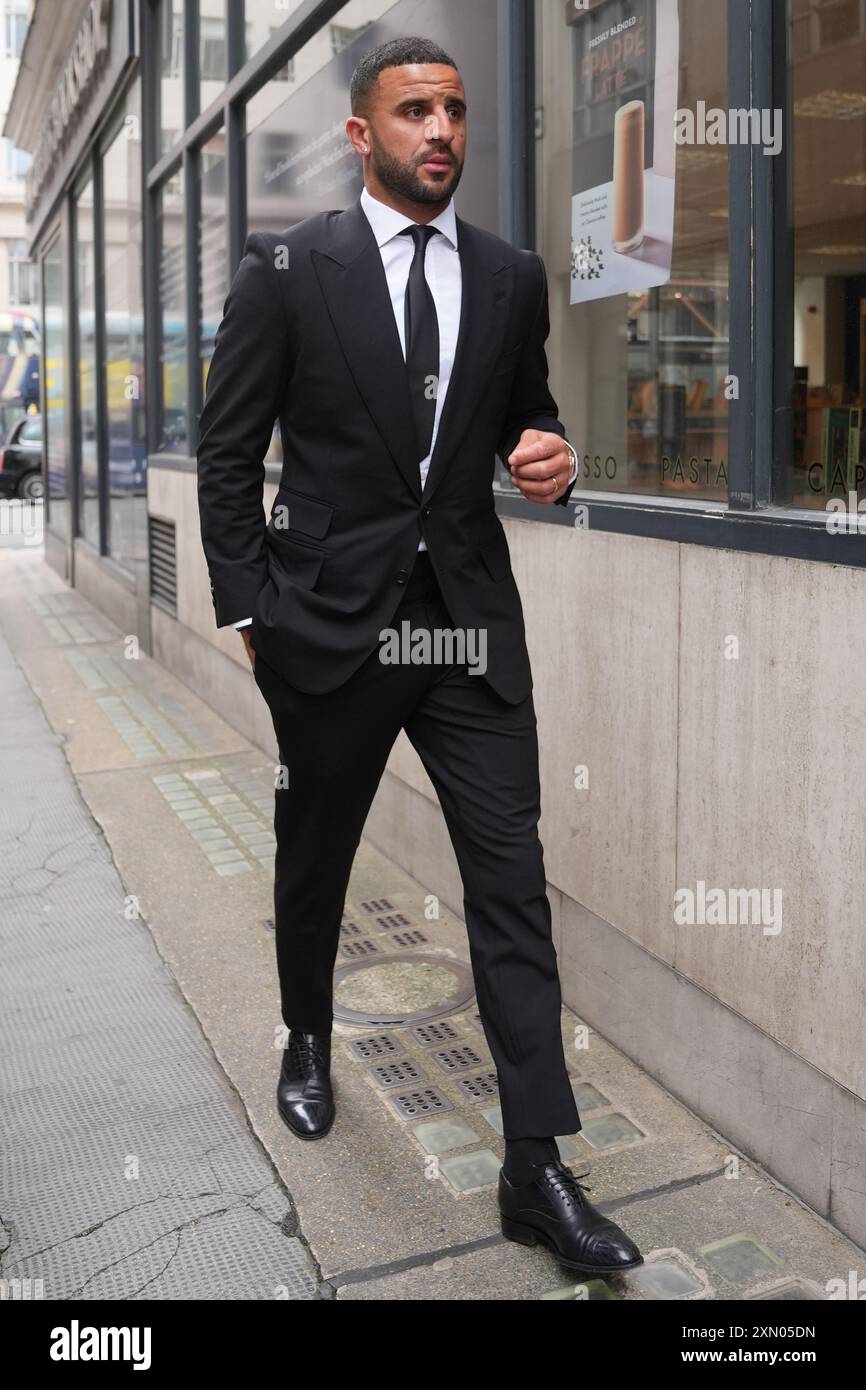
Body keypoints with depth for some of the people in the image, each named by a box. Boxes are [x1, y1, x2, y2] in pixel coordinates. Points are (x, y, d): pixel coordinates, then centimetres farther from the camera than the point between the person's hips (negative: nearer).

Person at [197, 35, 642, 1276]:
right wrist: (250, 610, -6)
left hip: (470, 616, 2)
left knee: (511, 874, -4)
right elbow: (227, 451, -1)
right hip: (330, 616, -2)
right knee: (315, 856, 15)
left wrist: (549, 459, -5)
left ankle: (537, 1169, 3)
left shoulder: (512, 278, 7)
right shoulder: (288, 269, -2)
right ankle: (308, 1041, 44)